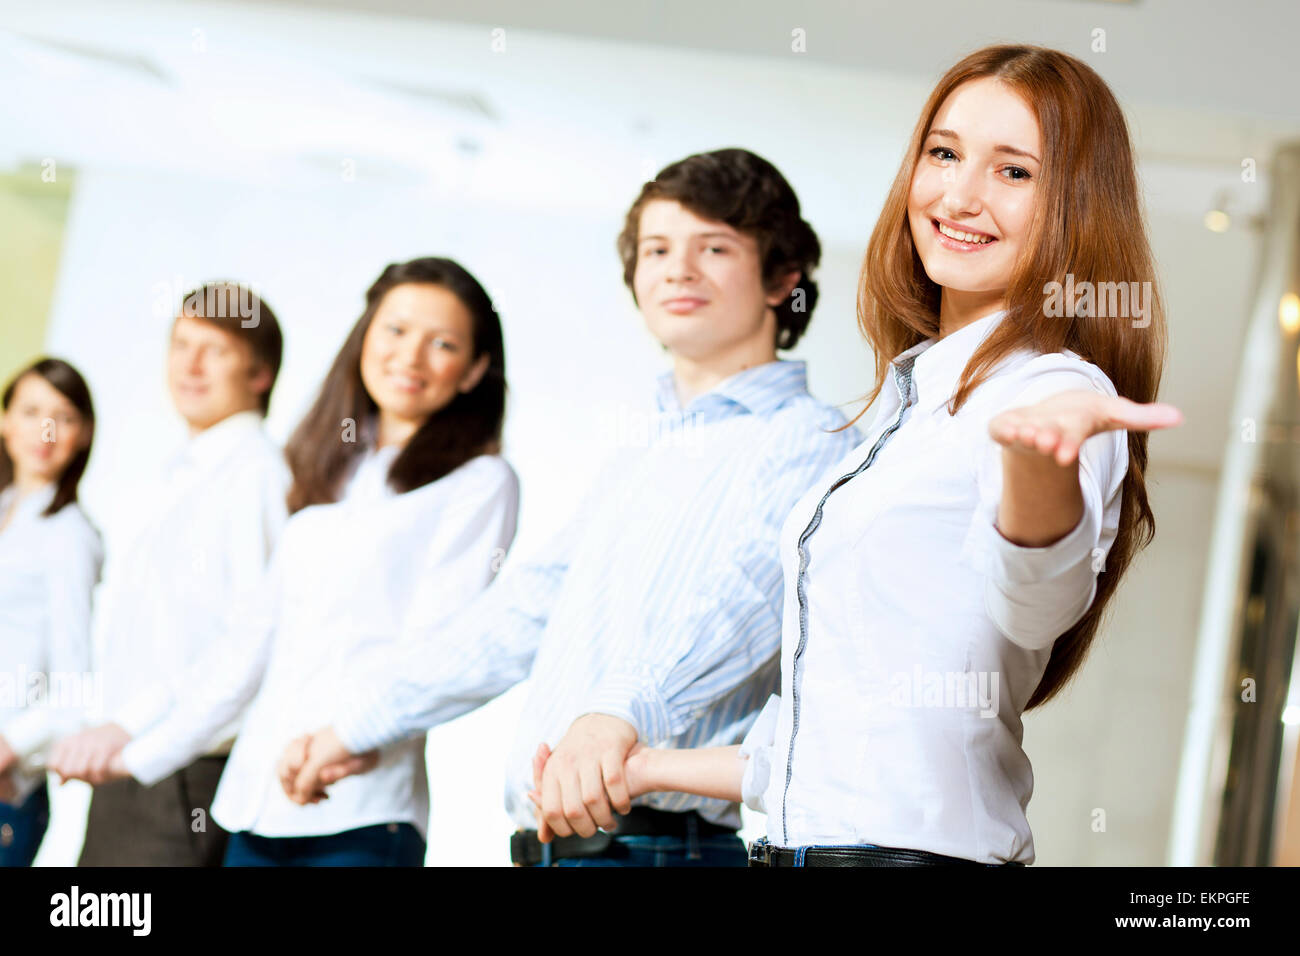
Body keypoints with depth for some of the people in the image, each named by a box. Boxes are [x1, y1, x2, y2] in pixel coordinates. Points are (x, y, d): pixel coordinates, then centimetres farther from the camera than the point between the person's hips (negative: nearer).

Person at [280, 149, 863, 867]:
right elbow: (524, 613, 28)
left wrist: (622, 709, -40)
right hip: (543, 840, 7)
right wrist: (356, 727, 29)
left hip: (659, 841, -7)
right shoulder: (634, 468, 23)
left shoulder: (805, 441, -5)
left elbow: (747, 586, -23)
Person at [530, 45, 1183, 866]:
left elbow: (1034, 599, -32)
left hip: (922, 847, -7)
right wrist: (647, 768, 28)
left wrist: (1041, 448, -51)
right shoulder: (915, 401, 17)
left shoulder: (1055, 389, -9)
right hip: (798, 845, 7)